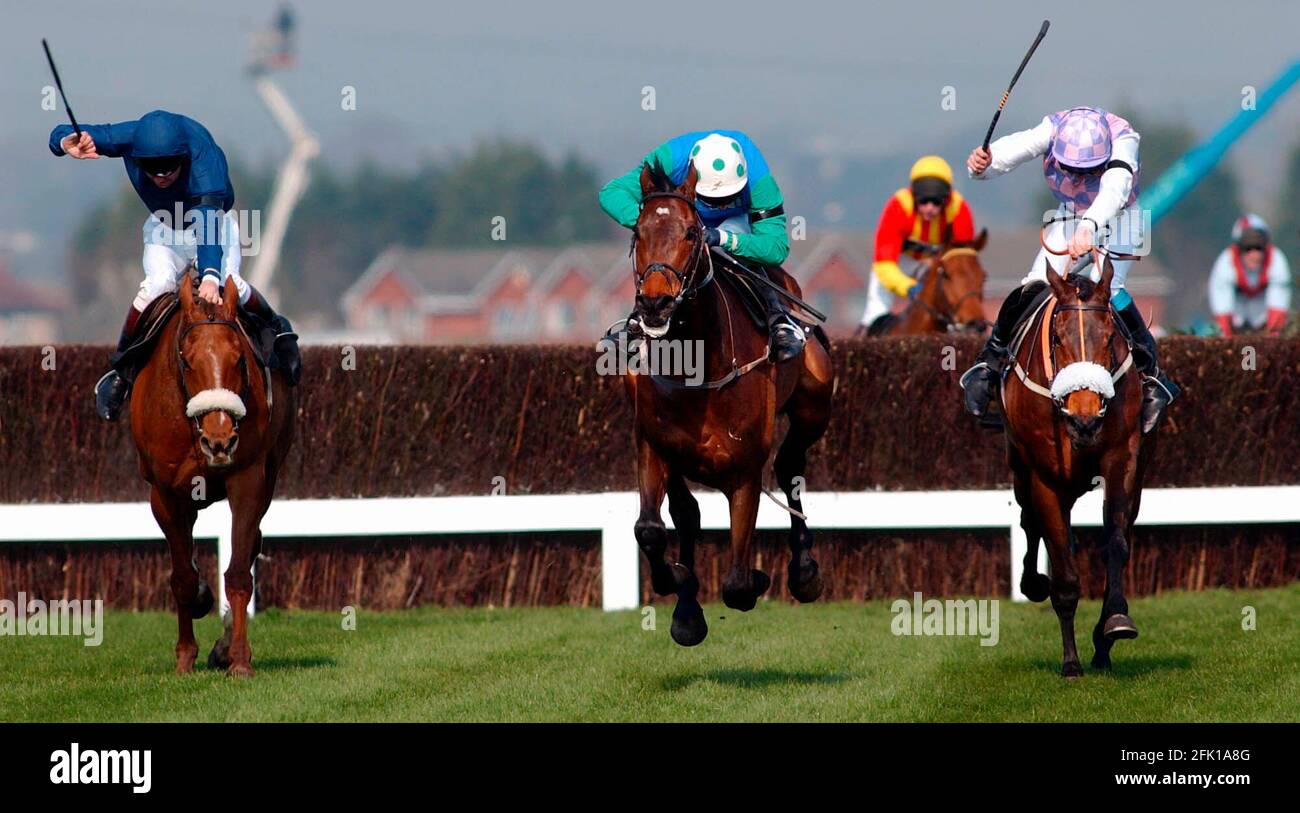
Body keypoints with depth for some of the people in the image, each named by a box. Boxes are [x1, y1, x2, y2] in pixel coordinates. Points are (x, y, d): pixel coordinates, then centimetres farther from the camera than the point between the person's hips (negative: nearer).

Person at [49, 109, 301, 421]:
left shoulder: (204, 160, -42)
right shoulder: (130, 137, -31)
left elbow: (208, 222, -54)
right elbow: (61, 137, -26)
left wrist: (211, 276, -68)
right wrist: (67, 143, -51)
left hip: (216, 221, -2)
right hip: (164, 228, 2)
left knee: (228, 284, -25)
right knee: (157, 284, -25)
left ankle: (277, 328, 6)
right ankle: (120, 368, -11)